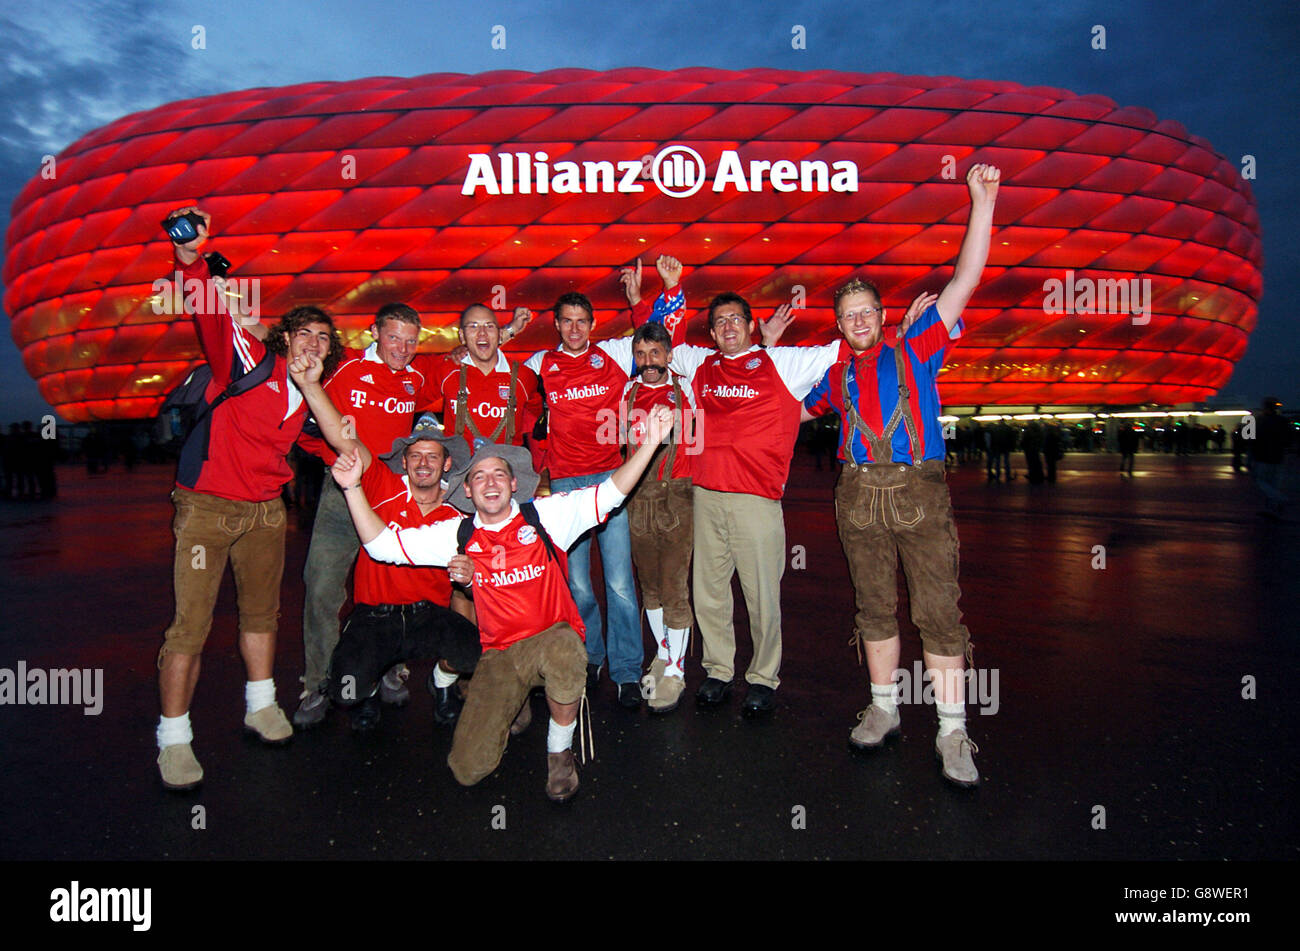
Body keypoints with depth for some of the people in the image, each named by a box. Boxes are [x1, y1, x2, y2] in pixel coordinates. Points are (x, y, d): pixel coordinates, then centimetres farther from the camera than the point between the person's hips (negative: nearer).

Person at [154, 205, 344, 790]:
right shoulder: (249, 359, -8)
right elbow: (210, 310, -23)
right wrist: (191, 256, -38)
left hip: (265, 511, 6)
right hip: (206, 506, -6)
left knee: (261, 611, 17)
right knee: (190, 625, -4)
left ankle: (261, 707, 34)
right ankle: (174, 738, 8)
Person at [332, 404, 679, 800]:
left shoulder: (545, 515, -3)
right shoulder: (458, 536, 4)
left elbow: (610, 493, -9)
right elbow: (382, 544, 4)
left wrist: (649, 443, -20)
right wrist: (353, 488, -5)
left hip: (553, 636, -2)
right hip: (500, 655, 3)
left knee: (563, 649, -41)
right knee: (468, 768, -7)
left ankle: (560, 751, -11)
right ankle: (512, 710, 27)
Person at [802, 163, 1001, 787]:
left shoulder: (915, 349, 11)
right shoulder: (837, 375, 19)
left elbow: (966, 280, 3)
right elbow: (797, 410, 36)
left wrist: (982, 202, -2)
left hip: (919, 491, -3)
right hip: (859, 496, 3)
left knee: (938, 611, -5)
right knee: (875, 609, 9)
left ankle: (951, 732, 1)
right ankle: (883, 708, 23)